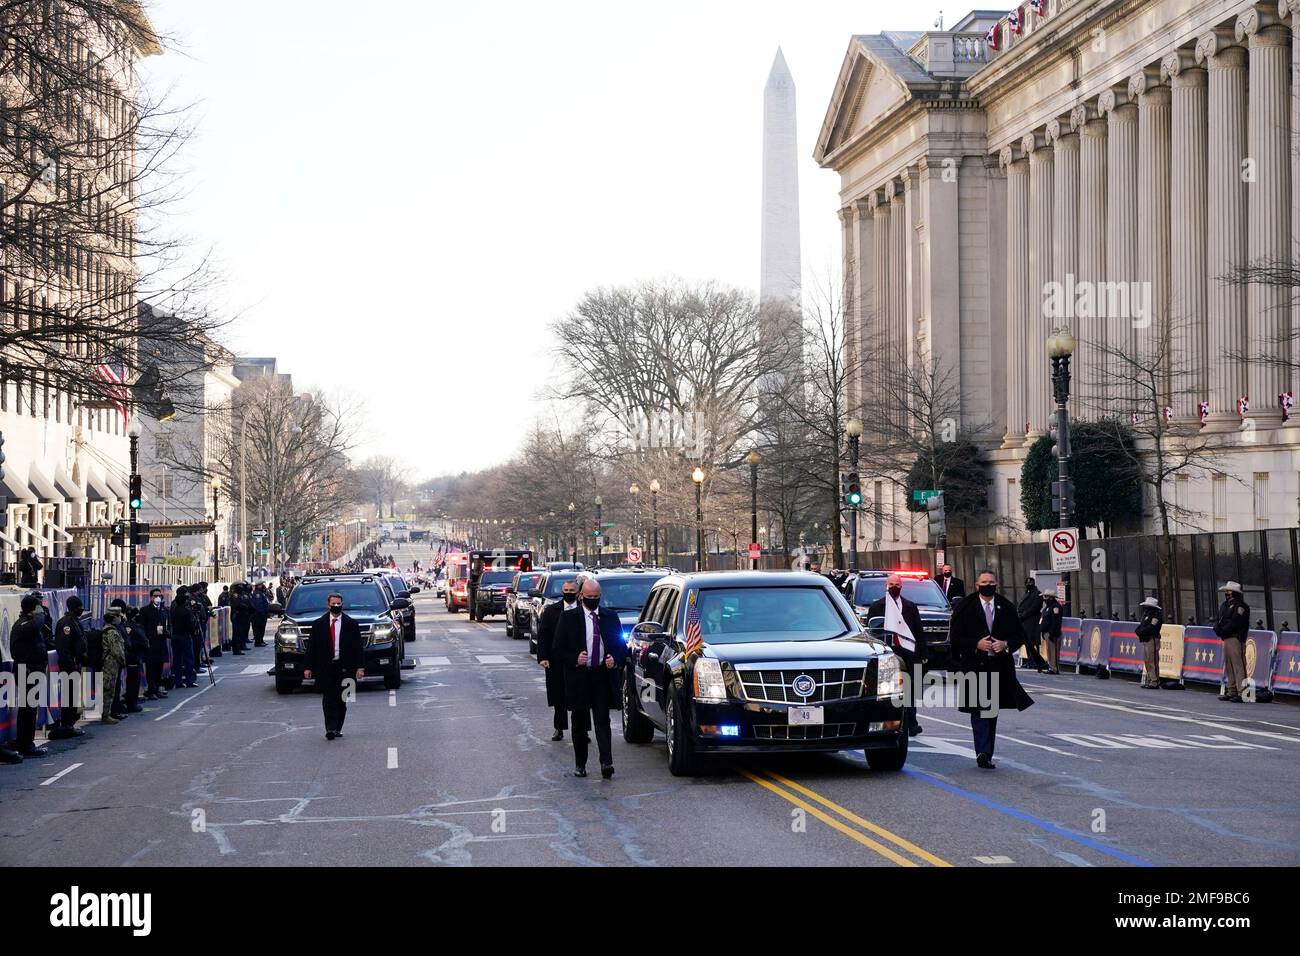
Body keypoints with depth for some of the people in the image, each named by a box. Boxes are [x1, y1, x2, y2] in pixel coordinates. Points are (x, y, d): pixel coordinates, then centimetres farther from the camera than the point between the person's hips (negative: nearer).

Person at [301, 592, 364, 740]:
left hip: (344, 668, 1)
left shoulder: (351, 624, 5)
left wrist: (360, 667, -6)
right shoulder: (318, 624, 6)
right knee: (328, 699, -8)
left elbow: (358, 647, 3)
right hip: (325, 667, -1)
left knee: (341, 700, 6)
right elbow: (311, 647, 6)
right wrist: (308, 667, 0)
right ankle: (330, 729, -13)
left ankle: (337, 728, 15)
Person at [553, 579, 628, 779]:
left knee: (602, 721, -10)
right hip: (579, 676, 0)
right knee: (580, 723, 8)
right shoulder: (569, 618, 3)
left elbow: (621, 646, 14)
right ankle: (580, 764, 18)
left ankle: (606, 762, -17)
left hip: (603, 676, 0)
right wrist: (575, 659, -16)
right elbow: (558, 649, 2)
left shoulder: (610, 617, 9)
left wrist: (615, 660, -7)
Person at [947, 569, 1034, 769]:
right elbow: (955, 637, -1)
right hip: (974, 667, -3)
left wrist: (1006, 644, -9)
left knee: (992, 712, 9)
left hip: (999, 668, 3)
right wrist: (976, 644, -15)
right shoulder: (964, 608, 1)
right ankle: (983, 753, -19)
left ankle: (986, 755, 16)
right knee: (979, 711, -11)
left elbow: (1020, 635, 11)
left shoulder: (1007, 608, 8)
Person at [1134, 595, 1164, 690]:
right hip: (1146, 640, 10)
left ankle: (1154, 683, -11)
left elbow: (1151, 628, -20)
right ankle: (1148, 681, 20)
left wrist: (1140, 632, -15)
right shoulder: (1146, 614, 20)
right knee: (1146, 661, 13)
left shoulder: (1156, 615, -11)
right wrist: (1138, 631, -1)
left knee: (1152, 662, -11)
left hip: (1152, 640, -10)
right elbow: (1141, 626, 19)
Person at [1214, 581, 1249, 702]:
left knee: (1238, 665, -12)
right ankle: (1231, 691, 16)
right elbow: (1219, 620, 18)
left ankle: (1242, 692, -15)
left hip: (1235, 638, -10)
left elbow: (1234, 623, -17)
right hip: (1225, 638, 10)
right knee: (1228, 665, 11)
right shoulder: (1224, 605, 20)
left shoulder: (1240, 606, -8)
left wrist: (1222, 631, -12)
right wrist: (1217, 628, -2)